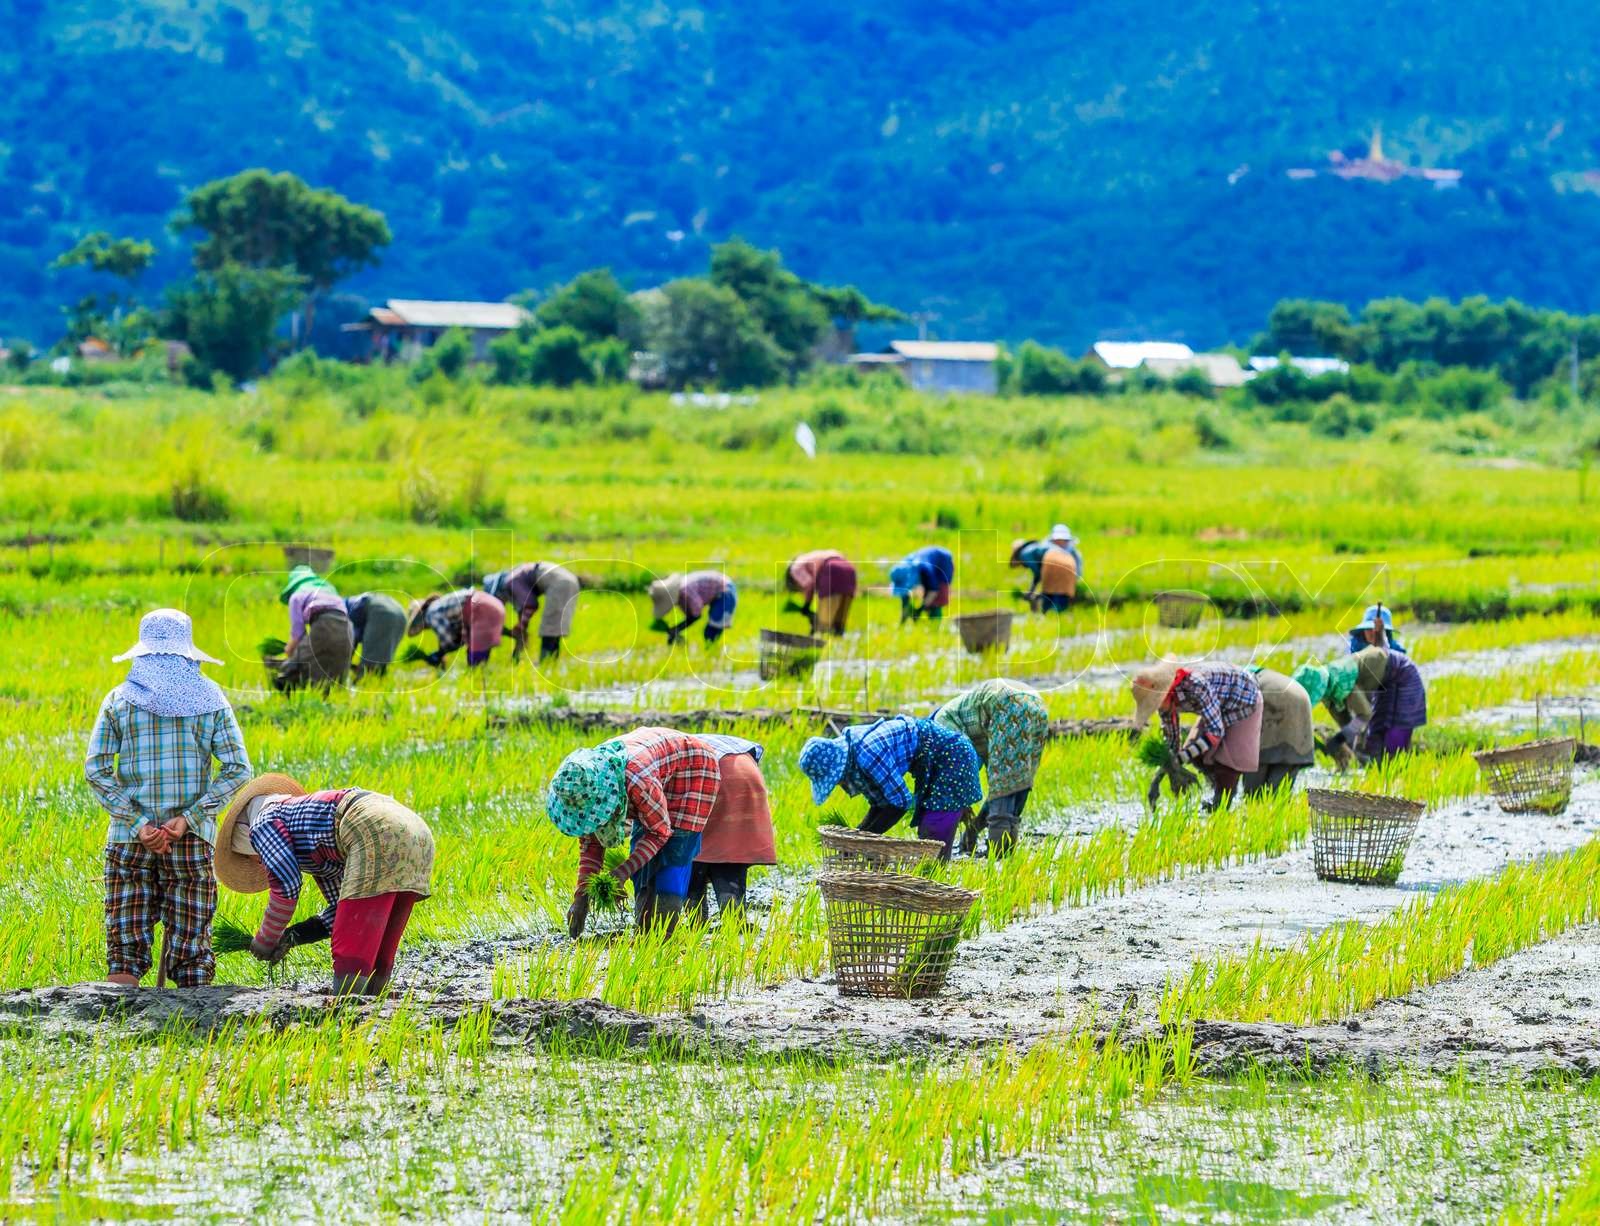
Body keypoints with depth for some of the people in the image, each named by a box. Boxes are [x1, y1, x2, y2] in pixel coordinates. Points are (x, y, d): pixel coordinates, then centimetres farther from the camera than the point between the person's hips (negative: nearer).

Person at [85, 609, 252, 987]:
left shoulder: (120, 700, 3)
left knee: (125, 948, 2)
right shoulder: (208, 699, 4)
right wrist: (189, 818, -9)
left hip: (129, 838, 0)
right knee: (191, 949, 5)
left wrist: (137, 823, -8)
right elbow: (238, 769, -4)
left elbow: (95, 769, -5)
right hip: (192, 840, 0)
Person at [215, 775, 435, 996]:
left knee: (351, 953, -8)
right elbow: (347, 908, 31)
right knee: (376, 955, 13)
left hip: (375, 832, -9)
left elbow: (286, 885, 1)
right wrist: (292, 937, 22)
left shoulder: (264, 823, 14)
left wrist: (265, 942, 13)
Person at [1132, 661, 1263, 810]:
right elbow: (1171, 738, -3)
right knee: (1198, 756, 2)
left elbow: (1215, 731, -41)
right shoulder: (1164, 698, -17)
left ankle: (1220, 807, 5)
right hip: (1221, 707, 7)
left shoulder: (1195, 685, -43)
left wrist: (1181, 757, -41)